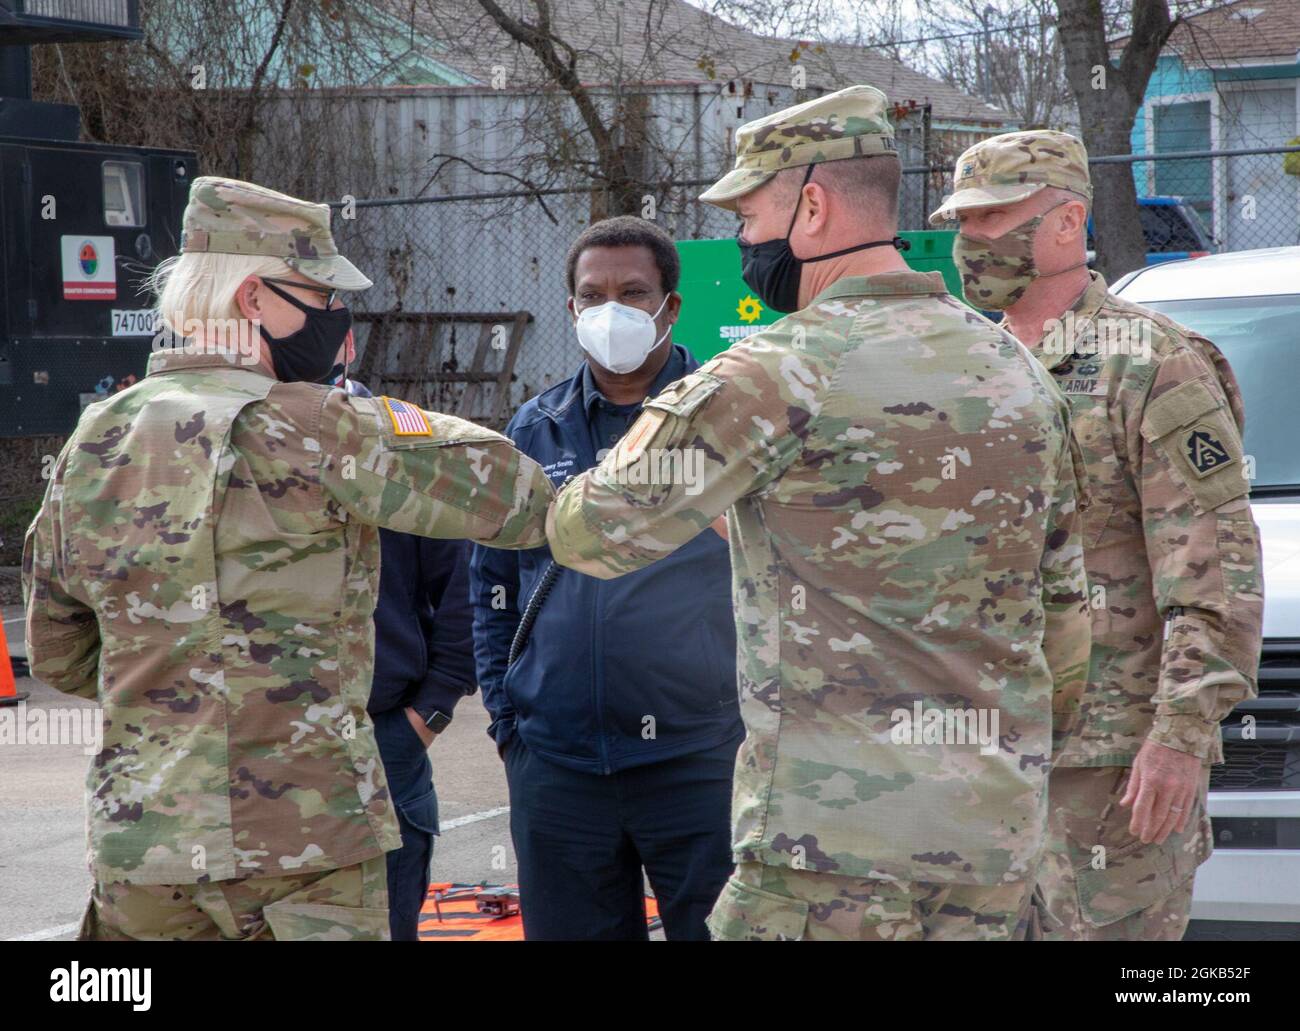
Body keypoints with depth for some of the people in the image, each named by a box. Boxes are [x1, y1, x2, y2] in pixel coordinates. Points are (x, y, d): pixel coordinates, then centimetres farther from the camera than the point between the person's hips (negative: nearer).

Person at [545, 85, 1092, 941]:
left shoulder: (784, 373, -10)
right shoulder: (1019, 372, 13)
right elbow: (1064, 608, 18)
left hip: (837, 838, -7)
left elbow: (590, 533, -8)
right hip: (998, 841, 7)